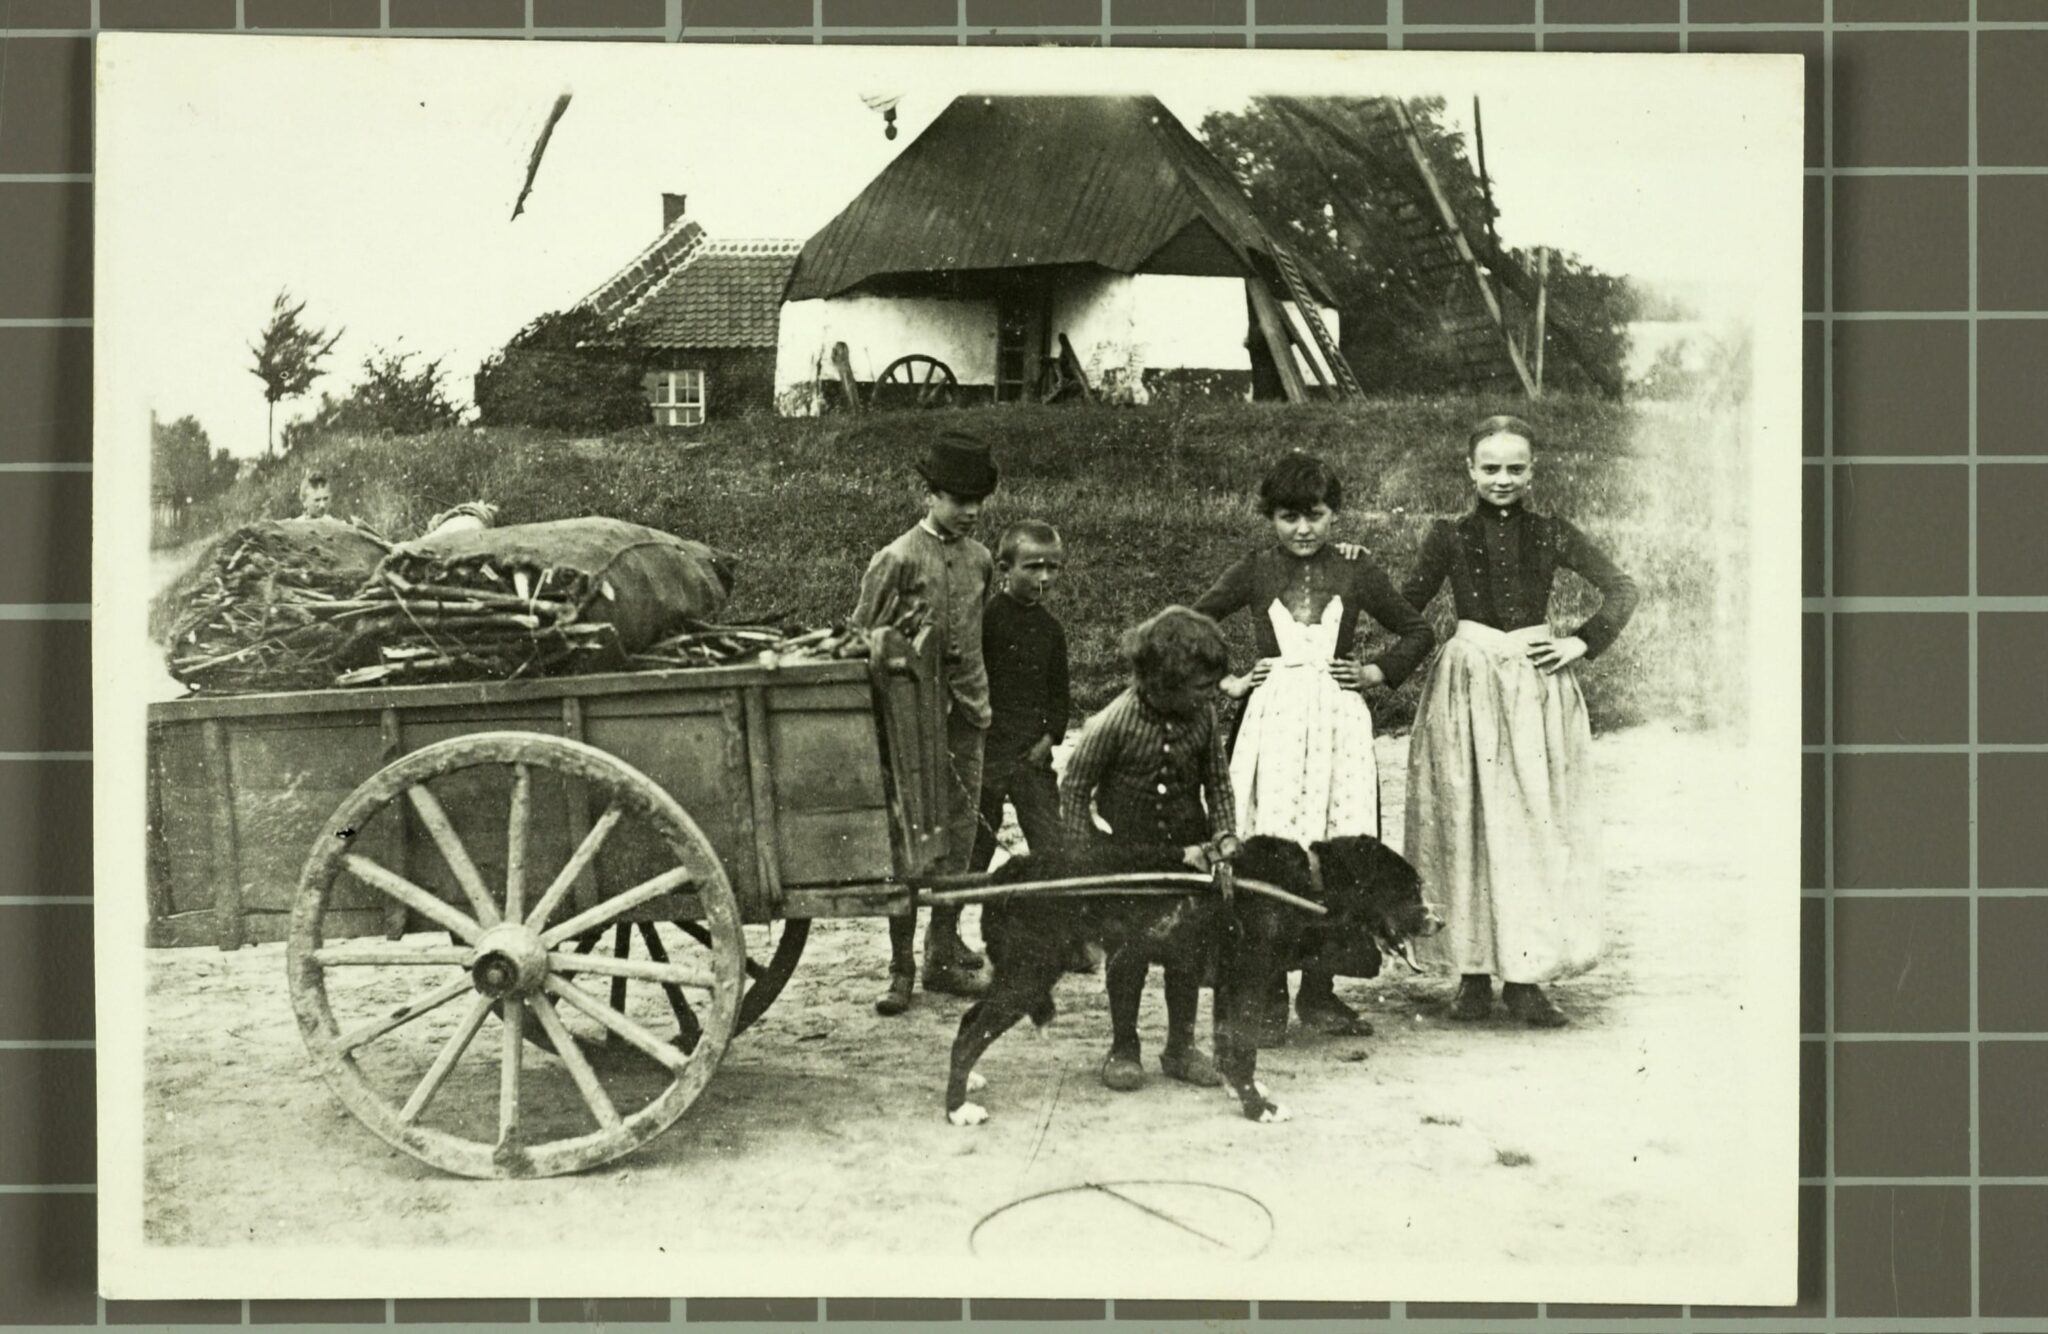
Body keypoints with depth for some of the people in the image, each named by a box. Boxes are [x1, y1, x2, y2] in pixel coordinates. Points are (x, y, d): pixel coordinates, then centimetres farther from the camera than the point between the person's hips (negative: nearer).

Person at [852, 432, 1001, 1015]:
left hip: (966, 713, 5)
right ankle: (901, 967, 3)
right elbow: (863, 643, -3)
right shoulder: (898, 560, -7)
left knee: (959, 836, 7)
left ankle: (944, 954, 18)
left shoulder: (980, 560, 10)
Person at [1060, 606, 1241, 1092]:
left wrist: (1225, 834, -7)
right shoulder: (1113, 723, -21)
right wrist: (1083, 862, -11)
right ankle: (1123, 1048, 16)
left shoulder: (1203, 715, -9)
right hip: (1125, 851, -4)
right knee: (1129, 951, -2)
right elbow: (1074, 790, -10)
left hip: (1186, 850, 4)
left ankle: (1181, 1046, 22)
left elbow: (1217, 779, 5)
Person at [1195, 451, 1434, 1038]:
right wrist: (1227, 682, 6)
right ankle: (1268, 995, 4)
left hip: (1339, 722, 1)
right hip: (1272, 721, -1)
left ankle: (1318, 992, 12)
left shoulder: (1356, 571, 8)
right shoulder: (1254, 572, 6)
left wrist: (1376, 672, 5)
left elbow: (1418, 632, 18)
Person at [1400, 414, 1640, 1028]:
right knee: (1468, 827, 0)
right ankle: (1474, 975, 8)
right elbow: (1406, 608, 8)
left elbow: (1621, 589, 9)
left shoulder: (1551, 535, 7)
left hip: (1539, 686, 1)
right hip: (1468, 687, -1)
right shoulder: (1450, 536, 5)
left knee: (1538, 825, -1)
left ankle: (1525, 977, 4)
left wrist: (1583, 642, -1)